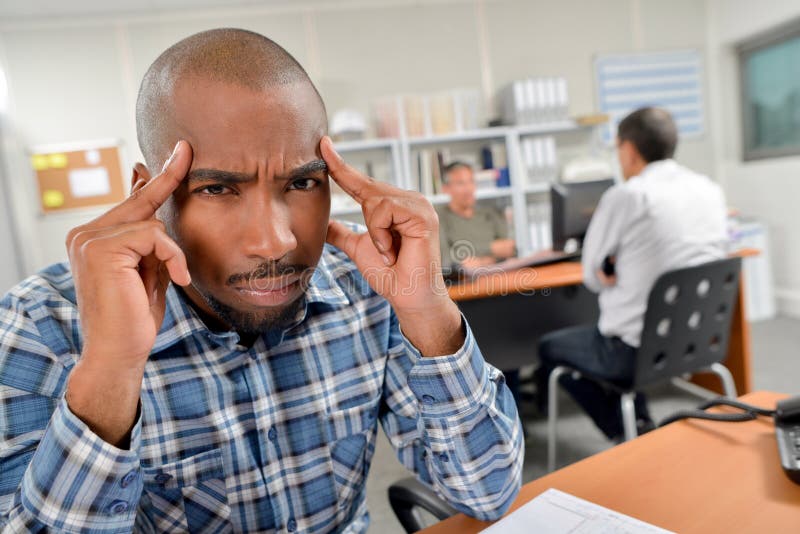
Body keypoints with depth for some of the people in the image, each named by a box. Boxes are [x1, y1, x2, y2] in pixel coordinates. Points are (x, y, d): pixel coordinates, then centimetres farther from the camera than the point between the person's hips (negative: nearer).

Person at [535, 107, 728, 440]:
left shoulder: (625, 196, -17)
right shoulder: (711, 190, 3)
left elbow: (593, 277, -6)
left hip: (638, 349, -7)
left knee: (549, 347, 16)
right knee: (613, 332, 33)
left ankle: (628, 433, 17)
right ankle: (638, 424, 26)